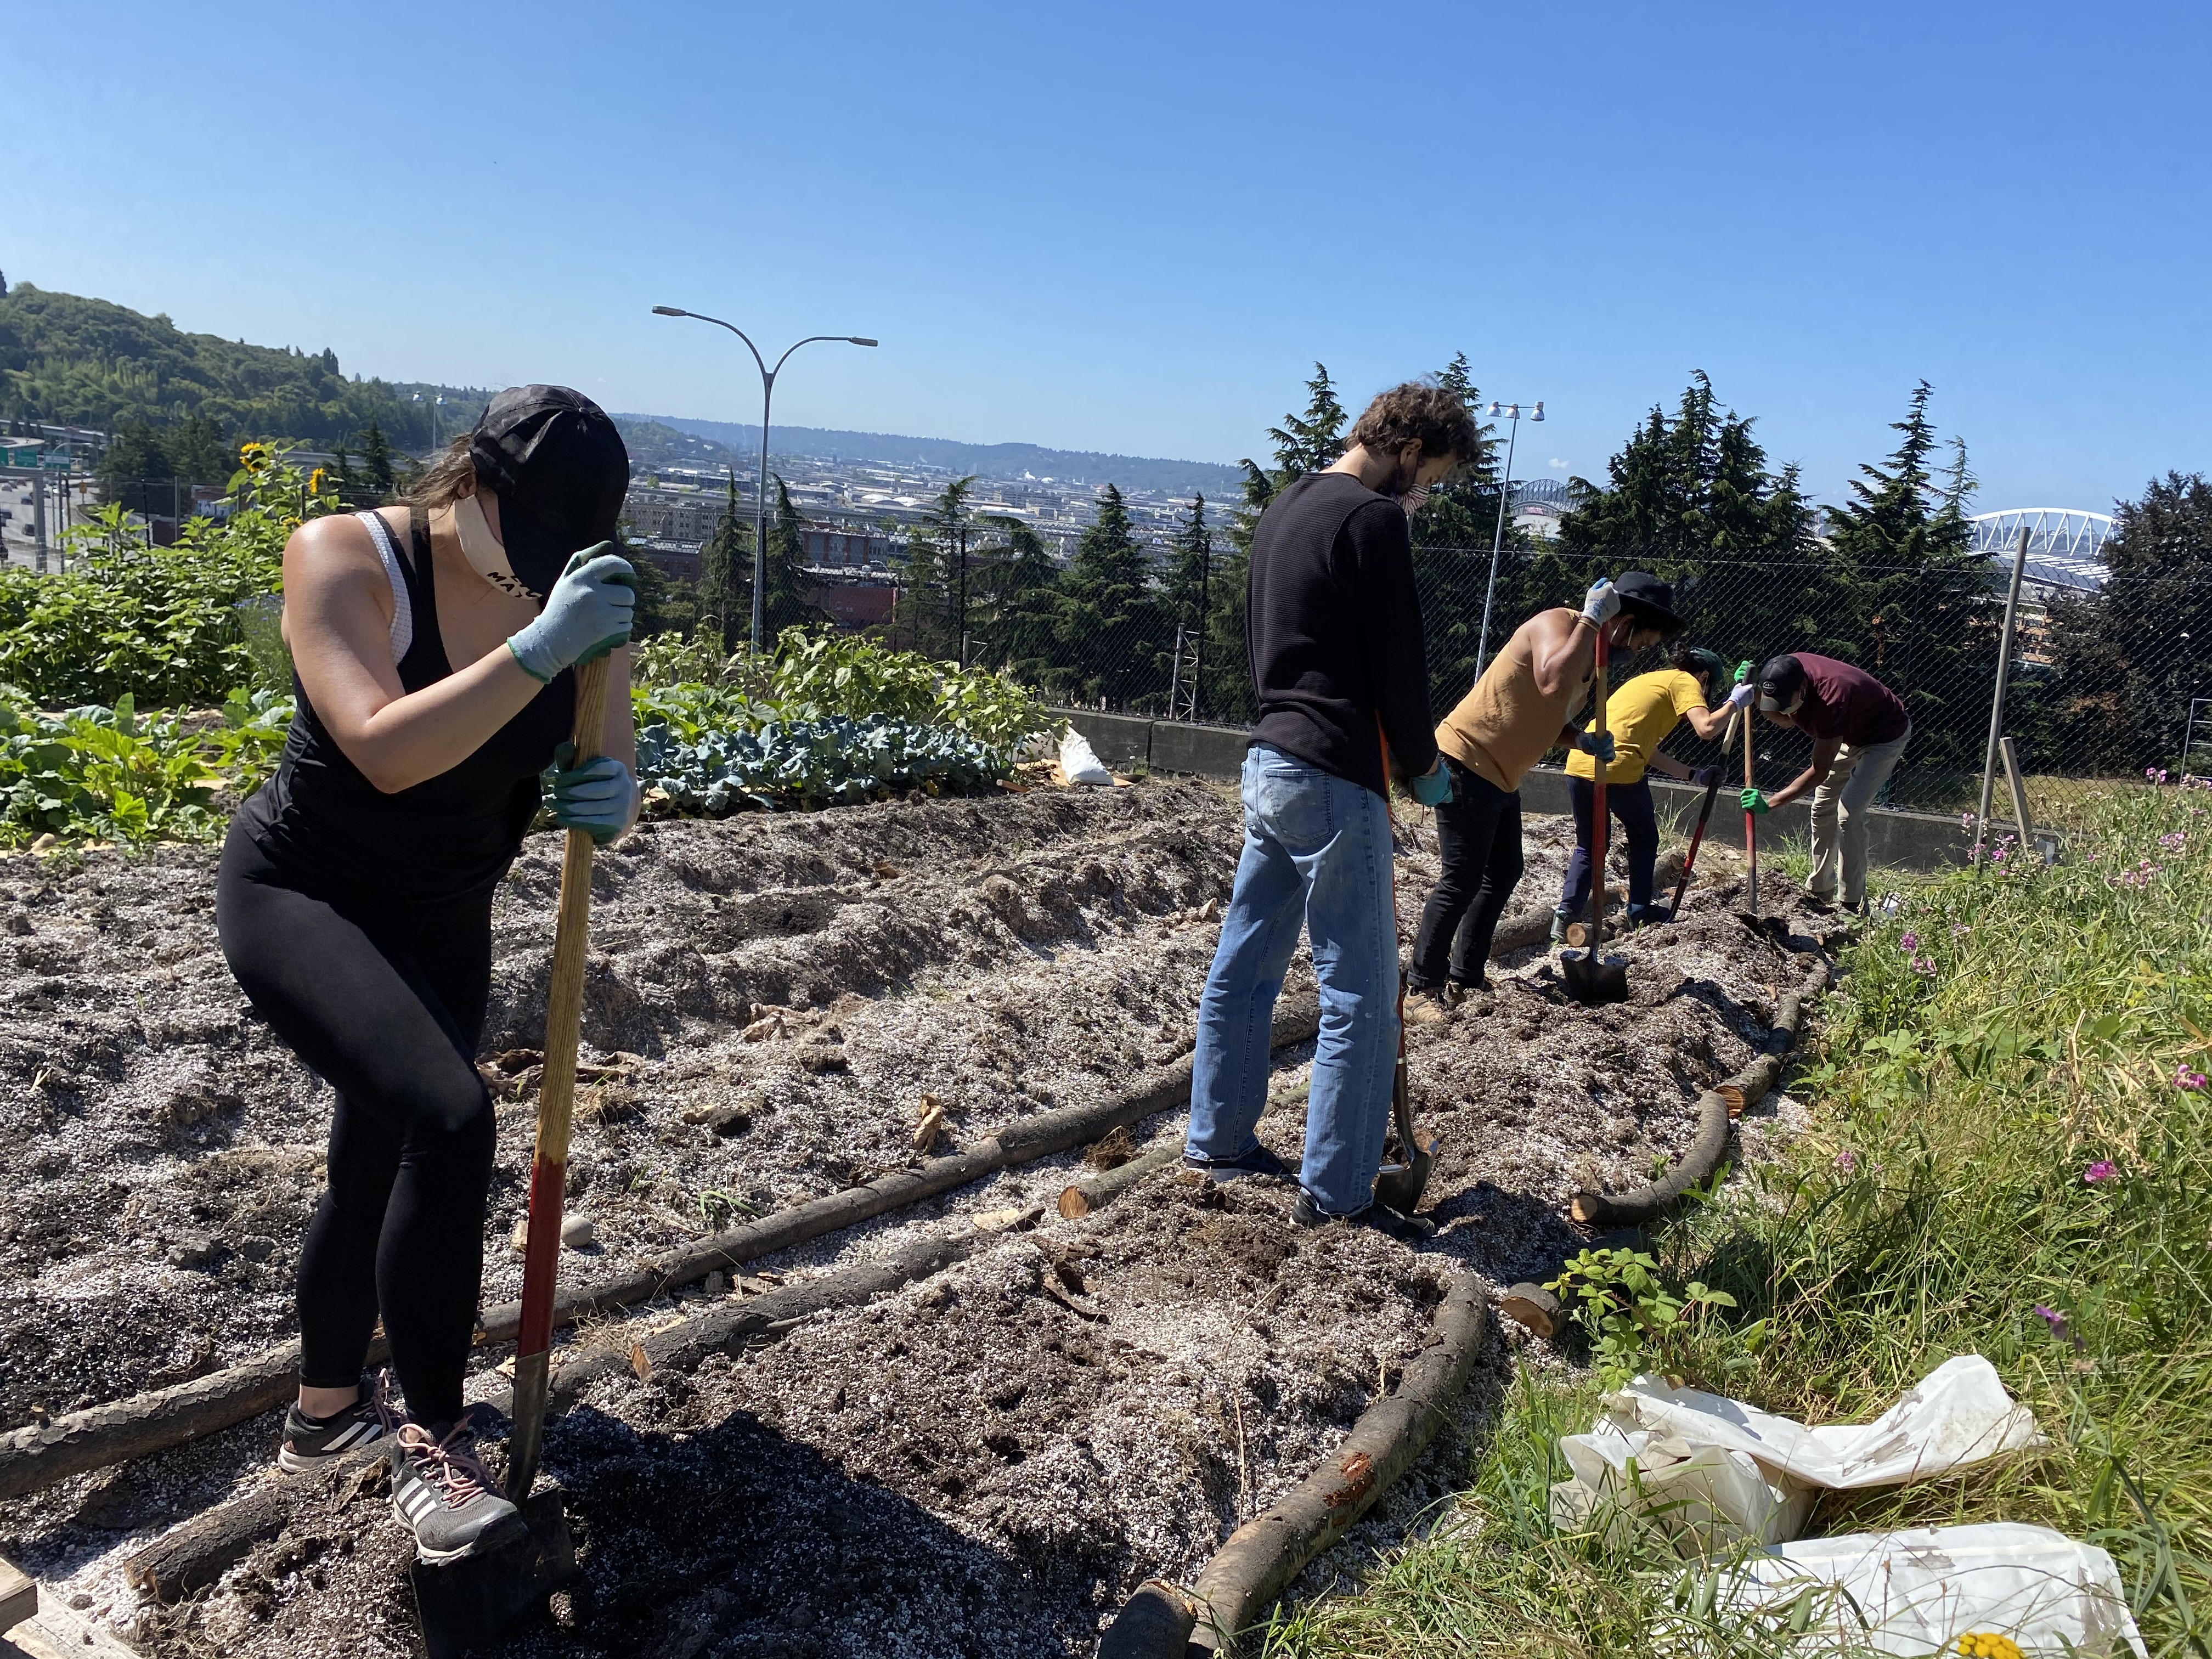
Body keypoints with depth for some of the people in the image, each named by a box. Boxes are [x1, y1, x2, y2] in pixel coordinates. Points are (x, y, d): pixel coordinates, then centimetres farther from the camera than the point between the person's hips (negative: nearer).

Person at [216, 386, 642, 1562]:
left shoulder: (577, 601, -7)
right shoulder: (343, 557, -20)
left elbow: (607, 787, -7)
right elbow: (386, 750, -34)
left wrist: (612, 799, -31)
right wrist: (539, 648, -42)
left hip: (444, 922, 6)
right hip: (300, 893, -5)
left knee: (378, 1166, 17)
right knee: (448, 1120, -27)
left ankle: (326, 1410, 42)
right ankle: (432, 1440, -10)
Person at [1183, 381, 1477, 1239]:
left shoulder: (1283, 509, 16)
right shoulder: (1373, 518, -13)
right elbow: (1398, 662, -13)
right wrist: (1423, 765, 1)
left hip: (1268, 759, 10)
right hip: (1334, 780, -10)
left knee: (1245, 965, 16)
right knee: (1359, 998, -1)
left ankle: (1219, 1140, 28)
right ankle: (1334, 1193, 6)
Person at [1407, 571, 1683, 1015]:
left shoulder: (1591, 658, 14)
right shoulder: (1559, 623, -16)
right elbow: (1553, 685, -37)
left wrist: (1585, 742, 3)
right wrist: (1591, 617, -28)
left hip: (1501, 776, 11)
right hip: (1467, 764, -11)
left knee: (1504, 874, 14)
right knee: (1462, 880, -10)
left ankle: (1465, 979, 21)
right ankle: (1424, 990, -4)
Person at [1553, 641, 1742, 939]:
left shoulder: (1648, 680, 31)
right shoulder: (1685, 681, 7)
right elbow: (1707, 728, -11)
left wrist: (1693, 776, 27)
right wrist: (1734, 702, 6)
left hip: (1580, 764, 7)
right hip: (1618, 770, -7)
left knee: (1588, 847, 20)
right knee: (1644, 841, 19)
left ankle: (1565, 916, 7)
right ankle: (1640, 915, 19)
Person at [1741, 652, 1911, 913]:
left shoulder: (1831, 698, -41)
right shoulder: (1791, 668, -22)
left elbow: (1819, 773, -33)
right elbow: (1787, 720, -1)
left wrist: (1770, 803, -36)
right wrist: (1753, 694, -20)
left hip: (1886, 735, -8)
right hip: (1849, 732, 8)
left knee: (1850, 812, -17)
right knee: (1822, 809, 8)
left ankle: (1853, 905, -11)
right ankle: (1819, 891, 19)